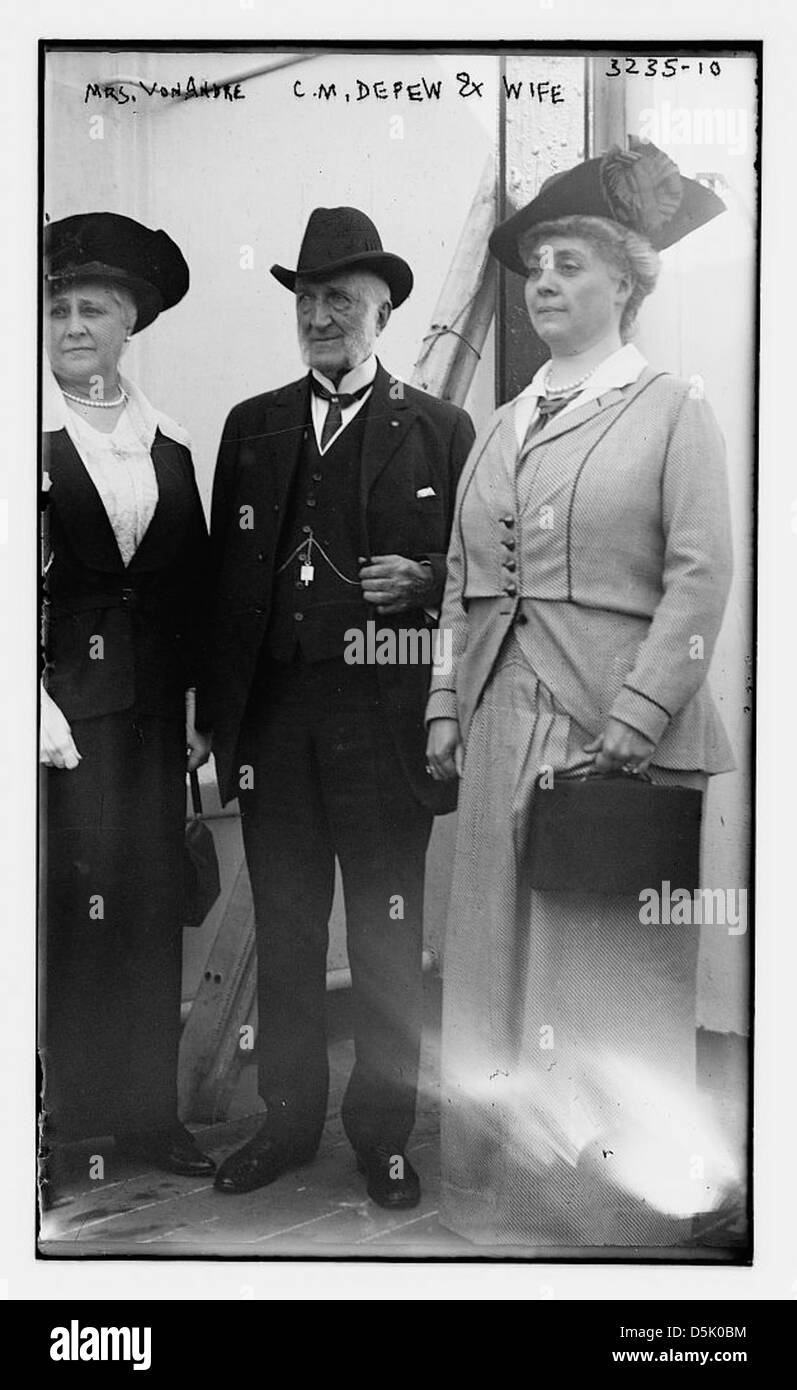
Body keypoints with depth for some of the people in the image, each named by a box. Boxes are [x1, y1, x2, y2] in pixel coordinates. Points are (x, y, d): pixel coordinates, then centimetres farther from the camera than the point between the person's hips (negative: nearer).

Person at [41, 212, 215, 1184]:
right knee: (61, 906, -4)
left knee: (151, 907, 7)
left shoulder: (169, 444, 12)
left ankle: (144, 1111, 19)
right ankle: (58, 1112, 10)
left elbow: (192, 585, 13)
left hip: (150, 704, 5)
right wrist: (35, 700, -13)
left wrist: (197, 704, 7)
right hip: (59, 698, -4)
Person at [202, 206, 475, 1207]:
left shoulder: (439, 430, 3)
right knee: (284, 932, 13)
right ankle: (288, 1118, 28)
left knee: (386, 938, 6)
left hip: (383, 717, -3)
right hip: (272, 714, 3)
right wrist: (216, 714, 4)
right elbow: (222, 576, 10)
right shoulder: (251, 426, 12)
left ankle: (382, 1132, 22)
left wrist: (425, 580, -16)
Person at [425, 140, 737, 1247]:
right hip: (502, 721, 6)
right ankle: (499, 1194, 21)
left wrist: (633, 720, -17)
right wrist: (446, 706, 7)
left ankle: (619, 1204, 16)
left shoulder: (674, 411, 0)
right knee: (496, 962, 9)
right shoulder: (503, 427, 16)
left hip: (616, 722, -5)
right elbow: (463, 581, 16)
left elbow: (701, 576, -9)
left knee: (610, 967, 1)